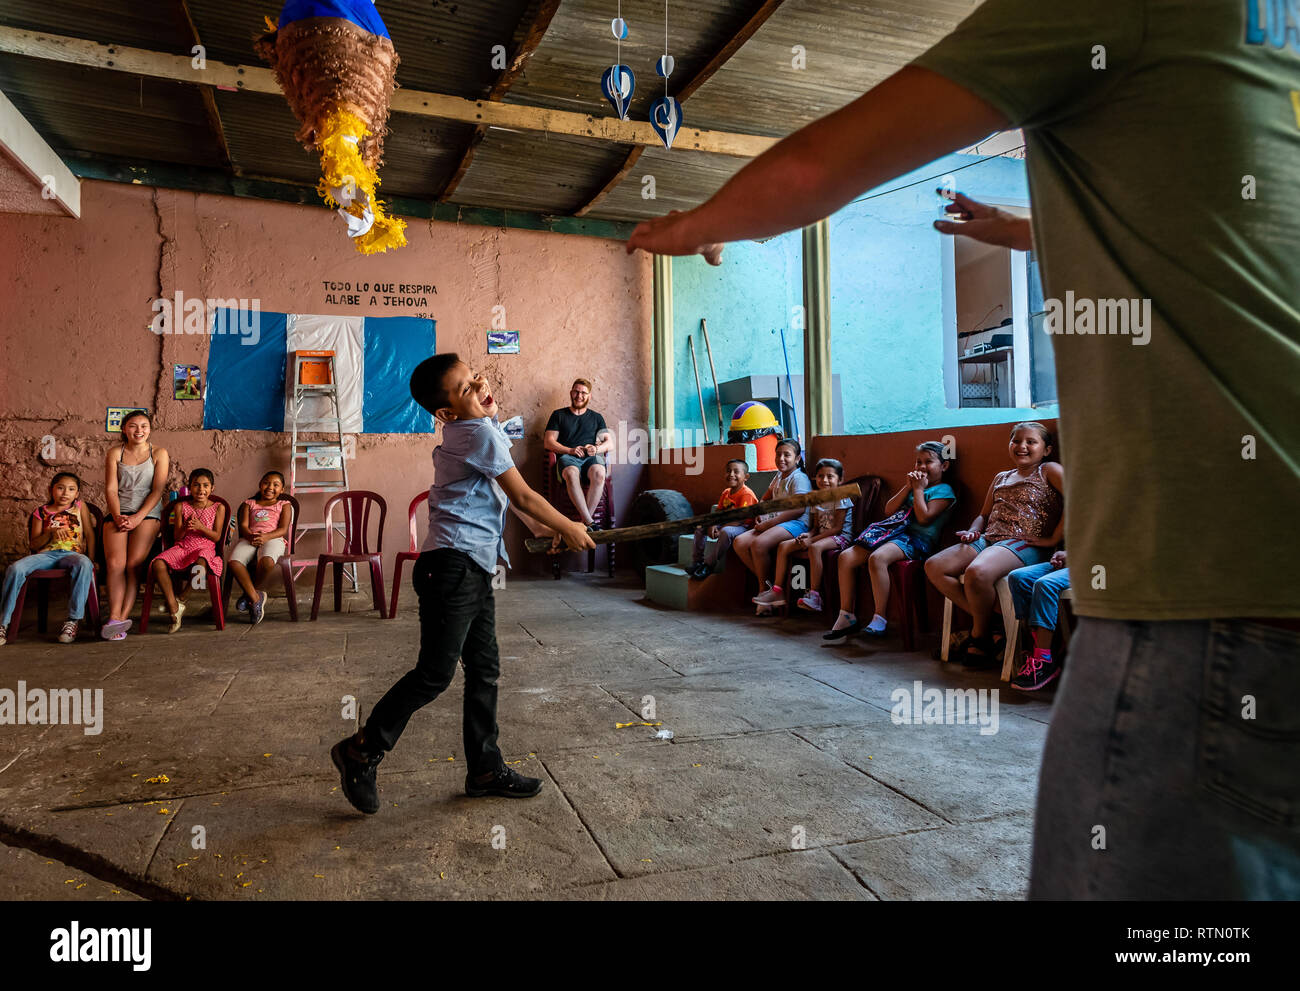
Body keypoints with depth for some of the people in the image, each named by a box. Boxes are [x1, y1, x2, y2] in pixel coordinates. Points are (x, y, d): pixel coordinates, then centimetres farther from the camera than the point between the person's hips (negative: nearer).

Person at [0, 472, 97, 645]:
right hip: (46, 554, 2)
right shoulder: (41, 512, 15)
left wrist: (91, 560, 3)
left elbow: (90, 534, 12)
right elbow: (34, 544, 11)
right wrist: (51, 532, -8)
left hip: (72, 553, -2)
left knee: (84, 564, -38)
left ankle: (74, 620, -35)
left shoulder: (80, 507, 15)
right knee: (15, 568, -28)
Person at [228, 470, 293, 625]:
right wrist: (250, 536, -14)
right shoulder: (249, 504, 28)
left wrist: (266, 536, -15)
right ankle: (256, 598, -23)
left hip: (274, 538, -2)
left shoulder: (284, 505, 21)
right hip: (249, 539, 2)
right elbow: (243, 525, 11)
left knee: (267, 562, -39)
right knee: (234, 562, -33)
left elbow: (283, 529, 5)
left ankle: (249, 593, -12)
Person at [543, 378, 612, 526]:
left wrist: (596, 449, -6)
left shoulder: (596, 417, 25)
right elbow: (548, 442, 10)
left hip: (590, 458, 1)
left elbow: (610, 442, 18)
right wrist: (570, 450, -6)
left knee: (599, 474, -38)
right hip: (567, 458, -1)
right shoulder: (559, 415, 20)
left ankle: (584, 520, -33)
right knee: (572, 474, -40)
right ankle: (589, 522, -40)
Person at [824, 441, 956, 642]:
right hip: (894, 531, 8)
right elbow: (889, 510, 15)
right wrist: (908, 487, 6)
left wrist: (918, 489, -4)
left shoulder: (944, 491, 3)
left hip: (916, 540, -8)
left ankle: (880, 619, -30)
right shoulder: (914, 485, 26)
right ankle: (847, 617, -7)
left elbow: (924, 517, -14)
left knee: (877, 558, -37)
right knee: (846, 557, -11)